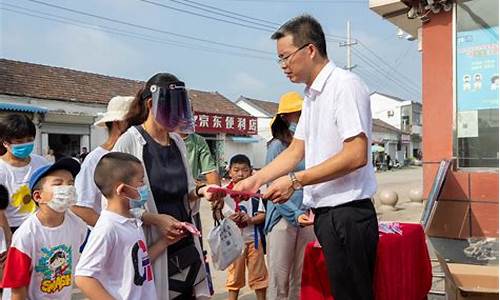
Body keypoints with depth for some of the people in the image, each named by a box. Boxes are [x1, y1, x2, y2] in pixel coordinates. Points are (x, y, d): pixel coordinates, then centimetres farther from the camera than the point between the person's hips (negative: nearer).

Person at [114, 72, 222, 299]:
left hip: (184, 245, 6)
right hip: (152, 247, -5)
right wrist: (154, 219, -22)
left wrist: (199, 192, -1)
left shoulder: (177, 142, 10)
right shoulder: (129, 143, -8)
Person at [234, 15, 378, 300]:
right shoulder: (311, 95, 15)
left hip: (347, 213, -8)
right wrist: (256, 179, 6)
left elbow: (356, 156, -21)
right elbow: (295, 151, 16)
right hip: (326, 212, 9)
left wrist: (296, 181, -17)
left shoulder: (345, 85, -13)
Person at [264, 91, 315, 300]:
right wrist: (296, 214, -19)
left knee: (302, 278, 11)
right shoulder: (277, 145, -6)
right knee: (279, 279, 0)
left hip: (307, 217, 5)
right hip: (283, 217, -5)